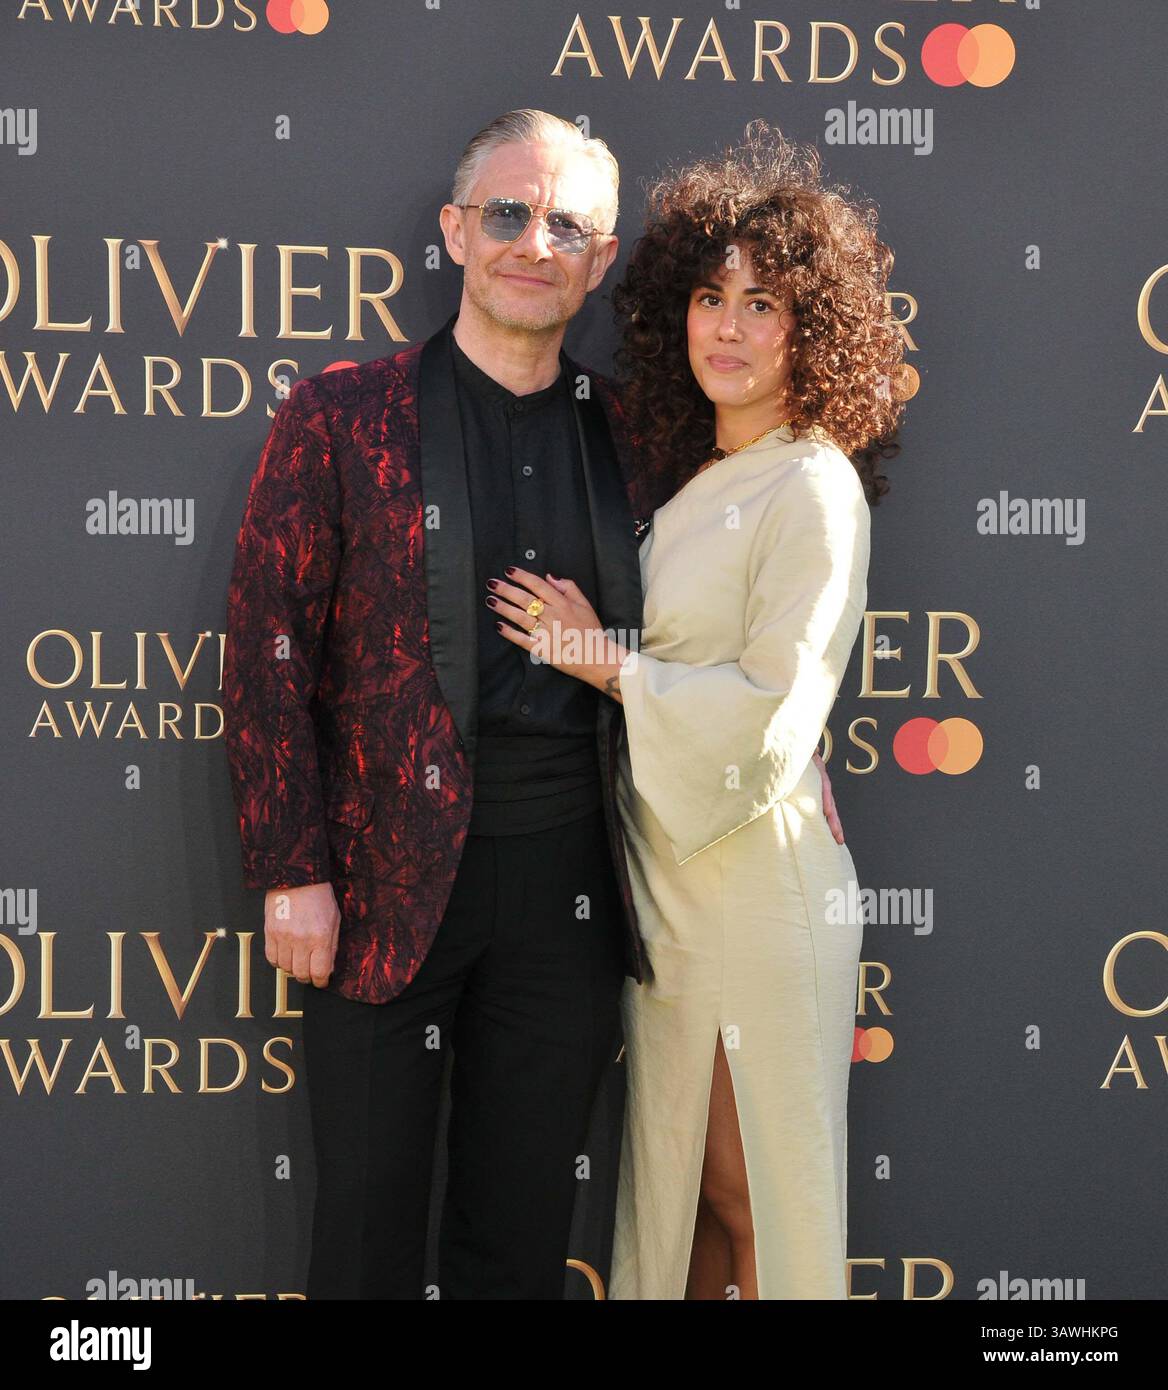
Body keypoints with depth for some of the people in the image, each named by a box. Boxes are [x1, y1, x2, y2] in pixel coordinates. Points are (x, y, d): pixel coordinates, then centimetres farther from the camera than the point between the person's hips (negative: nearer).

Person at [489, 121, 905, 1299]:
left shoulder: (812, 490, -14)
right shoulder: (697, 477, 13)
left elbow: (771, 716, -20)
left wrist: (605, 663, -13)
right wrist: (604, 656, 6)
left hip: (752, 882, -8)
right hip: (669, 882, 9)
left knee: (753, 1195, 2)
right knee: (679, 1178, 16)